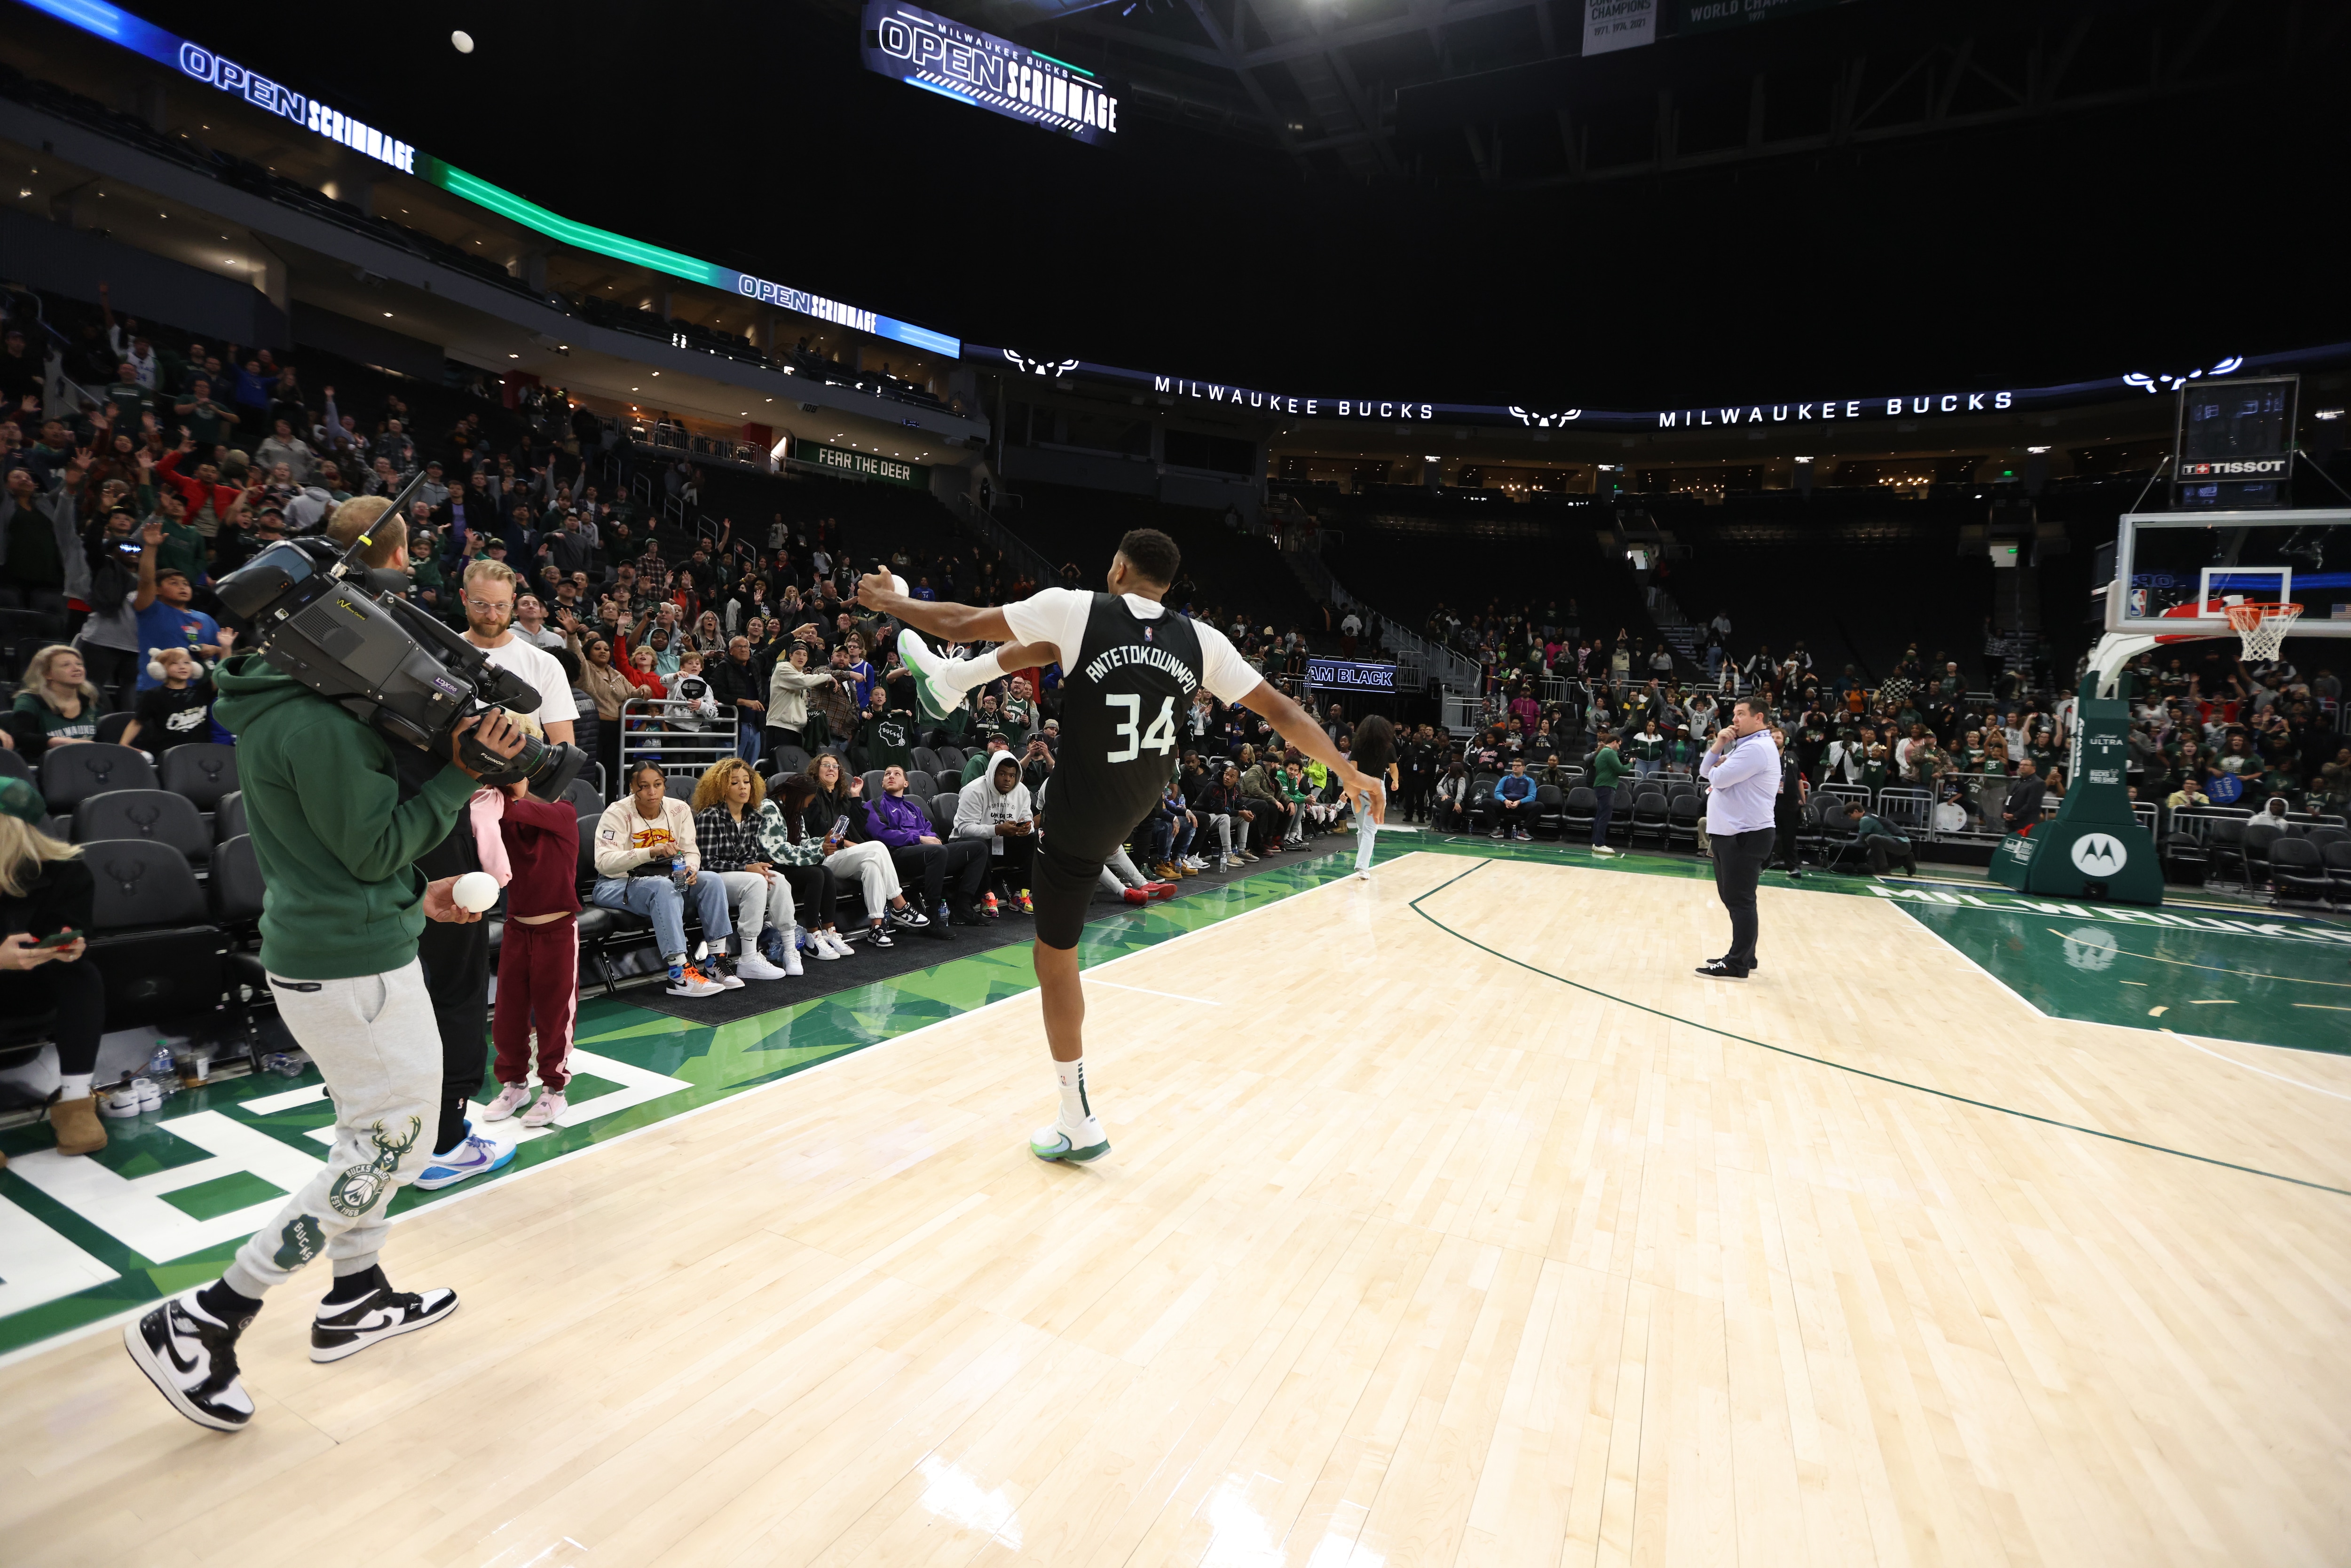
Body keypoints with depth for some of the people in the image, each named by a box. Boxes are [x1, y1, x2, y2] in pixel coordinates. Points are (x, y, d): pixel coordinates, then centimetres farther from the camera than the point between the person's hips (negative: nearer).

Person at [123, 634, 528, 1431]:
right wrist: (462, 773, -17)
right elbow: (374, 847, -18)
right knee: (387, 1150, 1)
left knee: (374, 1136, 21)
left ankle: (355, 1299, 33)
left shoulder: (272, 708, 11)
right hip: (353, 964, -10)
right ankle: (200, 1323, 9)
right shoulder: (319, 723, -22)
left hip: (317, 948, 11)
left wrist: (411, 894, 17)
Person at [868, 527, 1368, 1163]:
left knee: (1055, 959, 10)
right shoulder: (1202, 641, -8)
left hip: (1079, 822, -6)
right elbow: (1282, 712, -5)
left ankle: (1079, 1124, 19)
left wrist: (889, 602, 12)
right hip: (1134, 804, 6)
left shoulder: (1078, 609, -18)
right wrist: (1348, 772, 8)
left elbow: (961, 623, -7)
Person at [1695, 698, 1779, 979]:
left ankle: (1738, 965, -4)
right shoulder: (1743, 746, 18)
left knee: (1740, 901, -7)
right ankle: (1744, 956, 24)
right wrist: (1719, 745, 0)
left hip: (1746, 837, -10)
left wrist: (1719, 766, 2)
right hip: (1728, 833, 10)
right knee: (1733, 899, 15)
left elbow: (1718, 778, -22)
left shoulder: (1757, 748, -15)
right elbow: (1705, 773, 16)